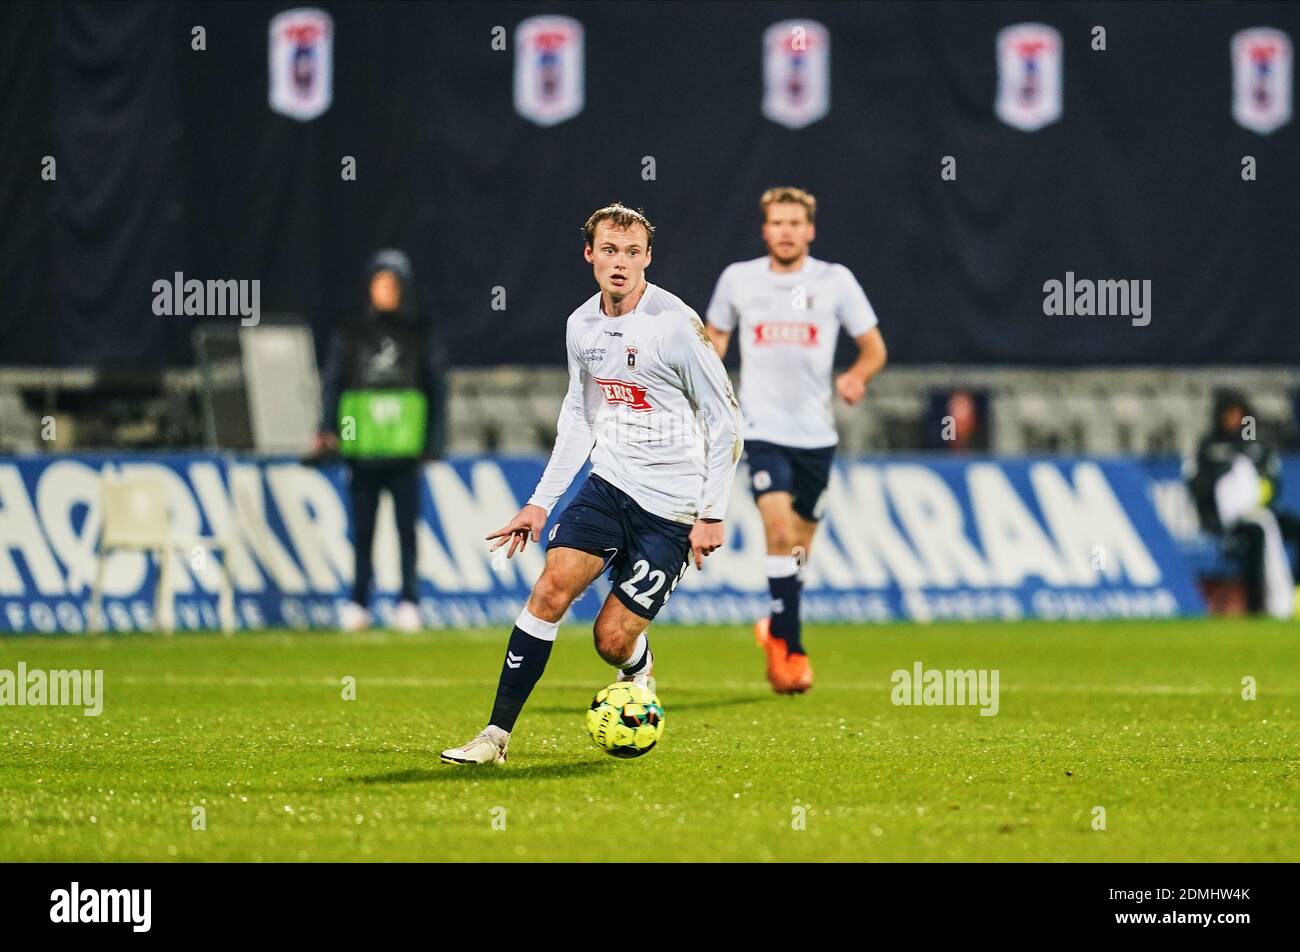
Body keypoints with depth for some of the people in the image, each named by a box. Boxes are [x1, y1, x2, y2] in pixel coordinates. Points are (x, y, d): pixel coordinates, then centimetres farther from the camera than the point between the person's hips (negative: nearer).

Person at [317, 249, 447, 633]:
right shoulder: (350, 335, 11)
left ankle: (409, 602, 1)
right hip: (363, 449, 1)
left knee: (407, 527, -2)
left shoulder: (419, 337, 9)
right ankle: (358, 602, 3)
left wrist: (433, 443, 2)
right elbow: (332, 384, 9)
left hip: (404, 447, -1)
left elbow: (437, 391, 10)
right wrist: (328, 430, -5)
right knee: (362, 528, 2)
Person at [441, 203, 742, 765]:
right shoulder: (582, 325, 5)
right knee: (552, 587, -16)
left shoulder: (676, 324, -14)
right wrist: (542, 501, 15)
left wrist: (712, 514, -10)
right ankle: (497, 735, -12)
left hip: (671, 507, -5)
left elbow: (726, 420, -8)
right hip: (609, 482, 5)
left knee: (613, 640, -6)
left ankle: (639, 670, 32)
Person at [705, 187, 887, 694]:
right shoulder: (738, 278, 2)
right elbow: (715, 336, 19)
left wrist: (856, 376, -15)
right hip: (763, 429, -2)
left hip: (816, 434, 2)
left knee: (798, 548, 9)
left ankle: (775, 630, 34)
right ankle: (790, 647, -17)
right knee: (780, 529, -21)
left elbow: (874, 347, 6)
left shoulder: (835, 280, 0)